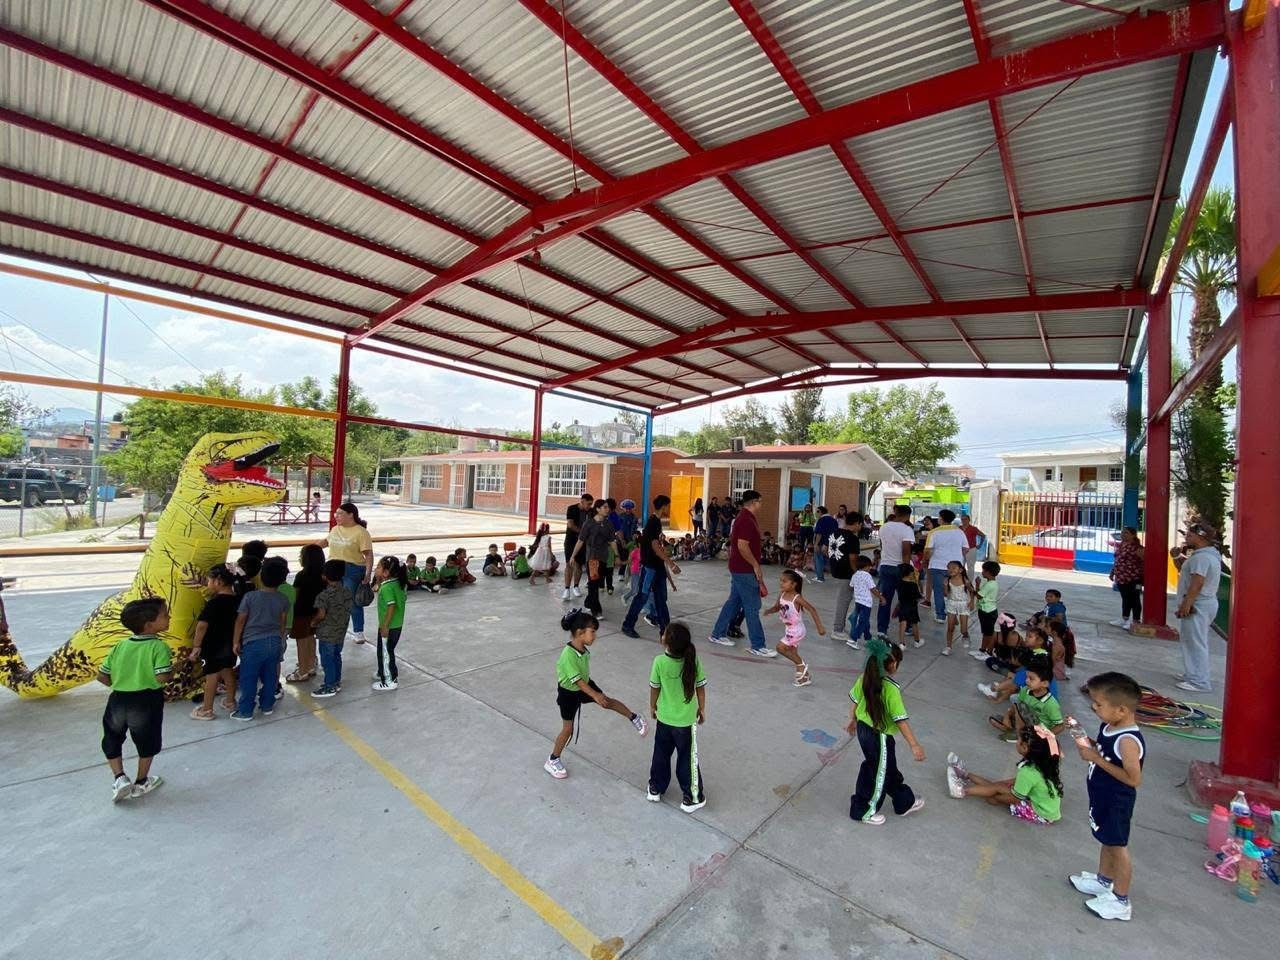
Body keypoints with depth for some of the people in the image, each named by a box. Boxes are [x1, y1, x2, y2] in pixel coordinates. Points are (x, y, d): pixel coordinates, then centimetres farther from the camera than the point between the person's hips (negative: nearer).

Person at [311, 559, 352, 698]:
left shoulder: (324, 595, -20)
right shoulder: (347, 592, 0)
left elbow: (321, 614, -26)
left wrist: (312, 620, -7)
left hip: (327, 634, -7)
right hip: (341, 632, 7)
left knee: (327, 660, 5)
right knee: (336, 657, 19)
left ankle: (329, 687, 15)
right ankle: (337, 682, 30)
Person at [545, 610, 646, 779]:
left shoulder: (584, 648, -12)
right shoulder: (568, 655, -37)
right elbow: (577, 680, -33)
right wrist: (595, 695, -33)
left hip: (585, 685, 6)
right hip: (569, 693, -6)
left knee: (607, 701, 9)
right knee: (568, 728, 7)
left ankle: (634, 718, 30)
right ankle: (553, 760, 28)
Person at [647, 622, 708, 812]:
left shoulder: (660, 662, -22)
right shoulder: (693, 661, -20)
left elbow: (655, 688, -8)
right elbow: (700, 687, -8)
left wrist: (652, 707, 10)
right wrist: (702, 709, 8)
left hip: (664, 718, 1)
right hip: (686, 720, -1)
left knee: (661, 754, 22)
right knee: (687, 759, 16)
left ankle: (655, 789, 38)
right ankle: (692, 798, 28)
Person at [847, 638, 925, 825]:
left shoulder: (865, 677, -7)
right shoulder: (891, 688, -28)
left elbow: (855, 701, 5)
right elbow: (901, 720, -25)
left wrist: (853, 720, 21)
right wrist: (914, 745, -18)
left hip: (863, 729, 7)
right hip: (879, 737, -7)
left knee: (888, 769, 27)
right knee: (879, 774, 16)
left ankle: (905, 802, 48)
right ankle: (864, 811, 33)